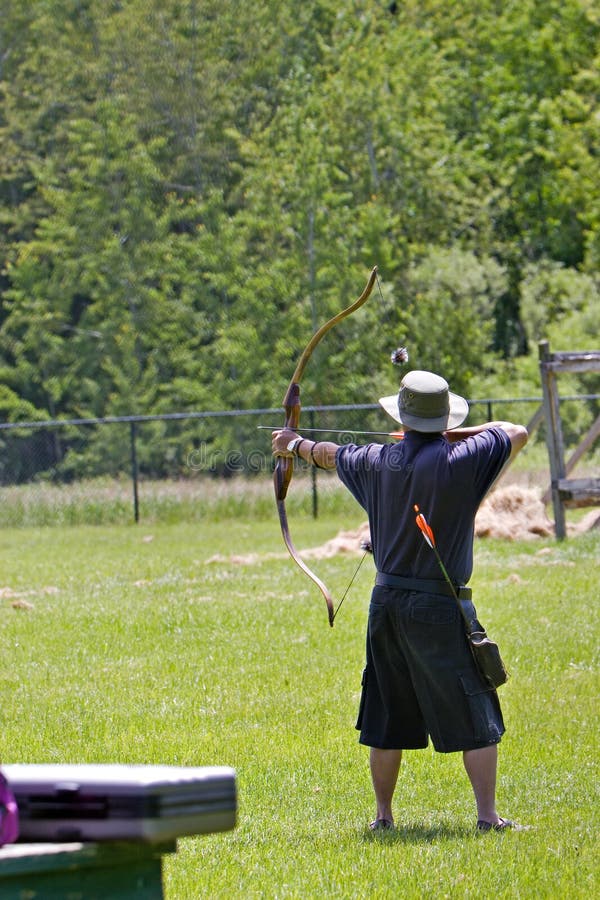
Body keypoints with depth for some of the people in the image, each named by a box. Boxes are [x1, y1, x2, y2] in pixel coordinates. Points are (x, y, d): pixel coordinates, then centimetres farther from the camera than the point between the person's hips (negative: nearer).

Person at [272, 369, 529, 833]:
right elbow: (518, 433, -1)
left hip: (387, 601, 5)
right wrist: (458, 434, 8)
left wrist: (296, 444, 44)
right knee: (475, 714, 0)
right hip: (438, 608, -5)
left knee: (387, 715, 14)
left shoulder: (377, 461, 2)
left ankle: (383, 815, 20)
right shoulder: (461, 460, -14)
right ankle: (488, 815, -6)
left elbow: (330, 454, 23)